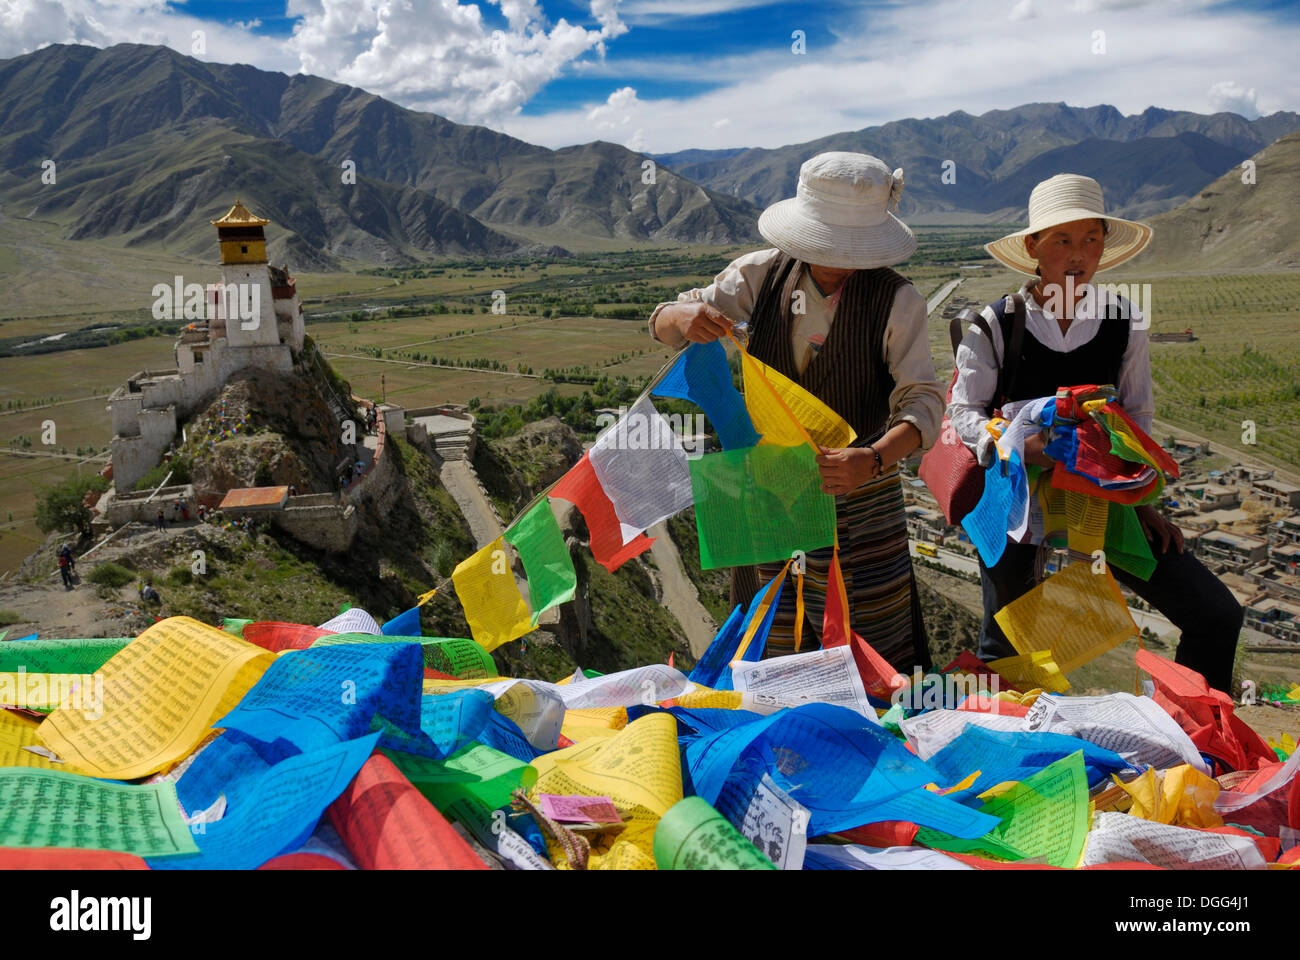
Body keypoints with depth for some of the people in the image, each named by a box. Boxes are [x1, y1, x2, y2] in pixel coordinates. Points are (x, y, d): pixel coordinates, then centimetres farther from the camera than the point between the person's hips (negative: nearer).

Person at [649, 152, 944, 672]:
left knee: (872, 660, 0)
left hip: (857, 495, -2)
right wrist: (686, 317, -24)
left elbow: (924, 402, -15)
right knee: (773, 648, 12)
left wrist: (874, 458, -35)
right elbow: (663, 325, 2)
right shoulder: (762, 273, -1)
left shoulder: (896, 300, -8)